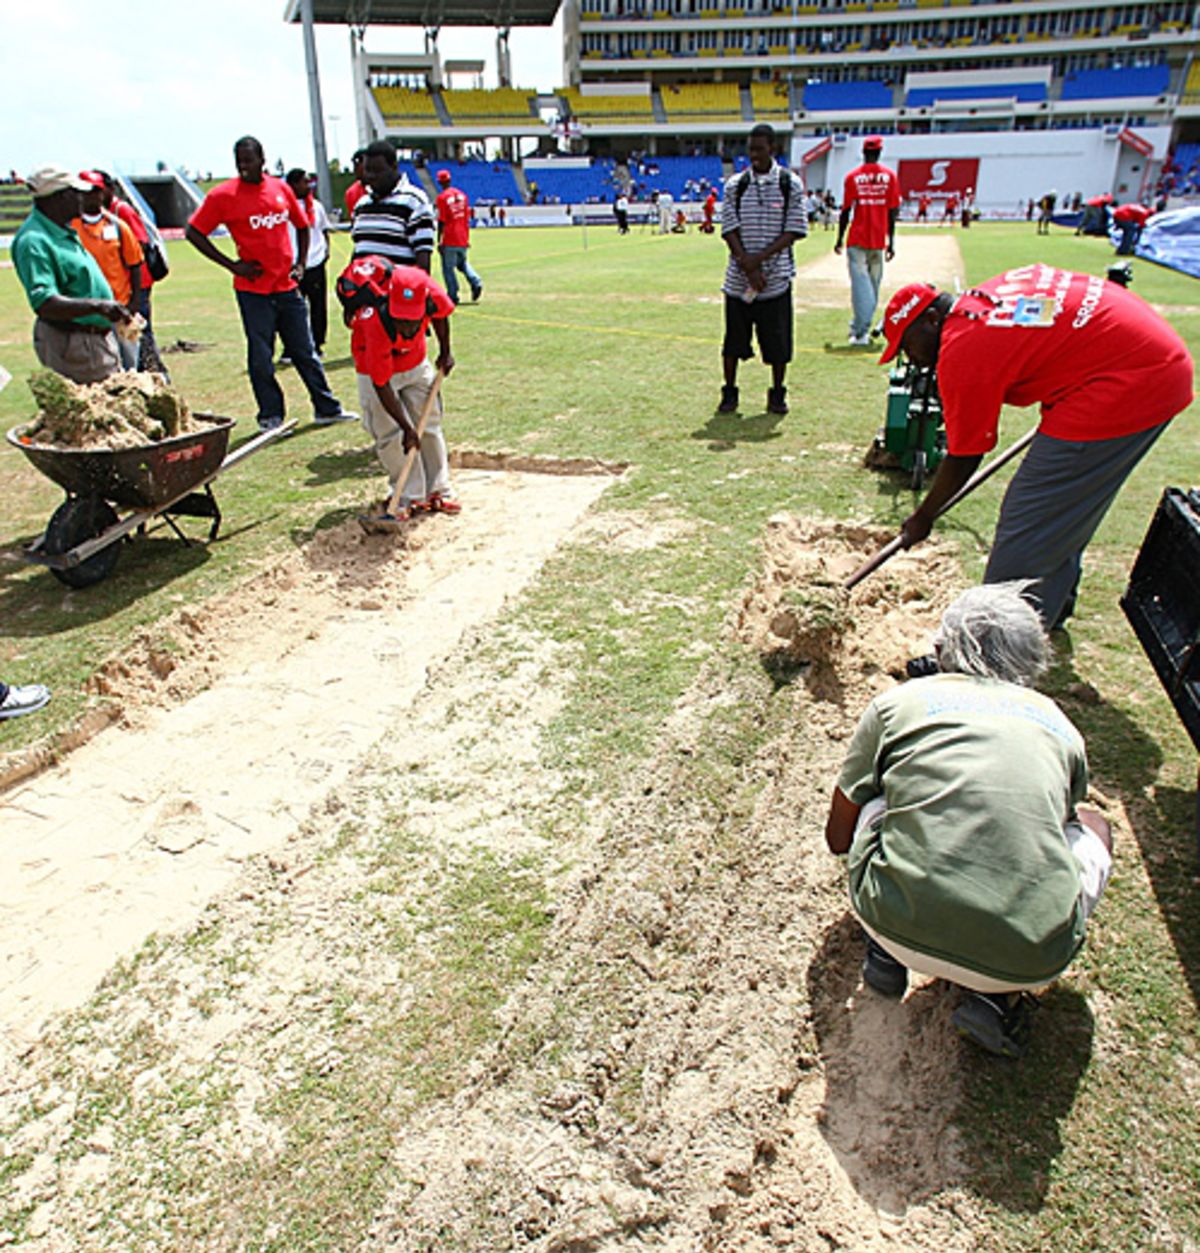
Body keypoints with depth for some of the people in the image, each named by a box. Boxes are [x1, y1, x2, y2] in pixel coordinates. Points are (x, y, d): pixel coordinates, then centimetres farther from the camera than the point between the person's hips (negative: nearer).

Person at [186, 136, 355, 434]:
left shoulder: (281, 188, 6)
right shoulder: (223, 195, -5)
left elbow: (302, 226, 20)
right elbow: (194, 233, -2)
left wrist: (300, 263, 7)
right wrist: (232, 265, -8)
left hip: (287, 286, 3)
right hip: (253, 289, -3)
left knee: (305, 352, 11)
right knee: (261, 358, 1)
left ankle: (326, 409, 20)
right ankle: (270, 417, 12)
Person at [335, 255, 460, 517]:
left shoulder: (431, 294, -31)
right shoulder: (376, 325, -40)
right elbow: (381, 385, -32)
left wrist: (445, 352, 4)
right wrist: (406, 428, -29)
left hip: (417, 364, 4)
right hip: (375, 369, -4)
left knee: (429, 426, 7)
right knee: (390, 434, -8)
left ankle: (438, 491, 18)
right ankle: (411, 497, 4)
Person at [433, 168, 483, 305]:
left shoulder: (442, 197, -9)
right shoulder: (462, 195, 8)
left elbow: (441, 221, -12)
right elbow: (467, 218, 10)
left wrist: (439, 241, -8)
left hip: (449, 240, -6)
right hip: (463, 239, 6)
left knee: (448, 268, 4)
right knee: (462, 262, 23)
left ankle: (453, 296, 3)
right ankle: (476, 282, -1)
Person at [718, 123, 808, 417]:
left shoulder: (791, 184, 2)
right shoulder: (735, 185, 5)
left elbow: (794, 231, -4)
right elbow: (729, 229, -1)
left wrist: (760, 258, -15)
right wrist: (748, 265, -14)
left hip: (776, 277, -1)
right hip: (738, 278, 1)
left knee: (778, 338, 3)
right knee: (734, 337, 4)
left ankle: (777, 394, 16)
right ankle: (729, 393, 17)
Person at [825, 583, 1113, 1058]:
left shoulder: (898, 702, 11)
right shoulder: (1061, 728, 17)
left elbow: (838, 837, 21)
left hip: (900, 928, 1)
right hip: (1031, 960, 0)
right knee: (1092, 828, 27)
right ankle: (999, 997, 13)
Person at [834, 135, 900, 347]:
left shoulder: (853, 176, -2)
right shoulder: (890, 175, 2)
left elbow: (846, 211, -3)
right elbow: (892, 211, 1)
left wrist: (840, 239, 6)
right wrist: (891, 242, 6)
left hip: (857, 240, -2)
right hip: (879, 240, 2)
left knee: (861, 283, -7)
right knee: (873, 284, 12)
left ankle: (860, 331, -18)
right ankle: (862, 328, 18)